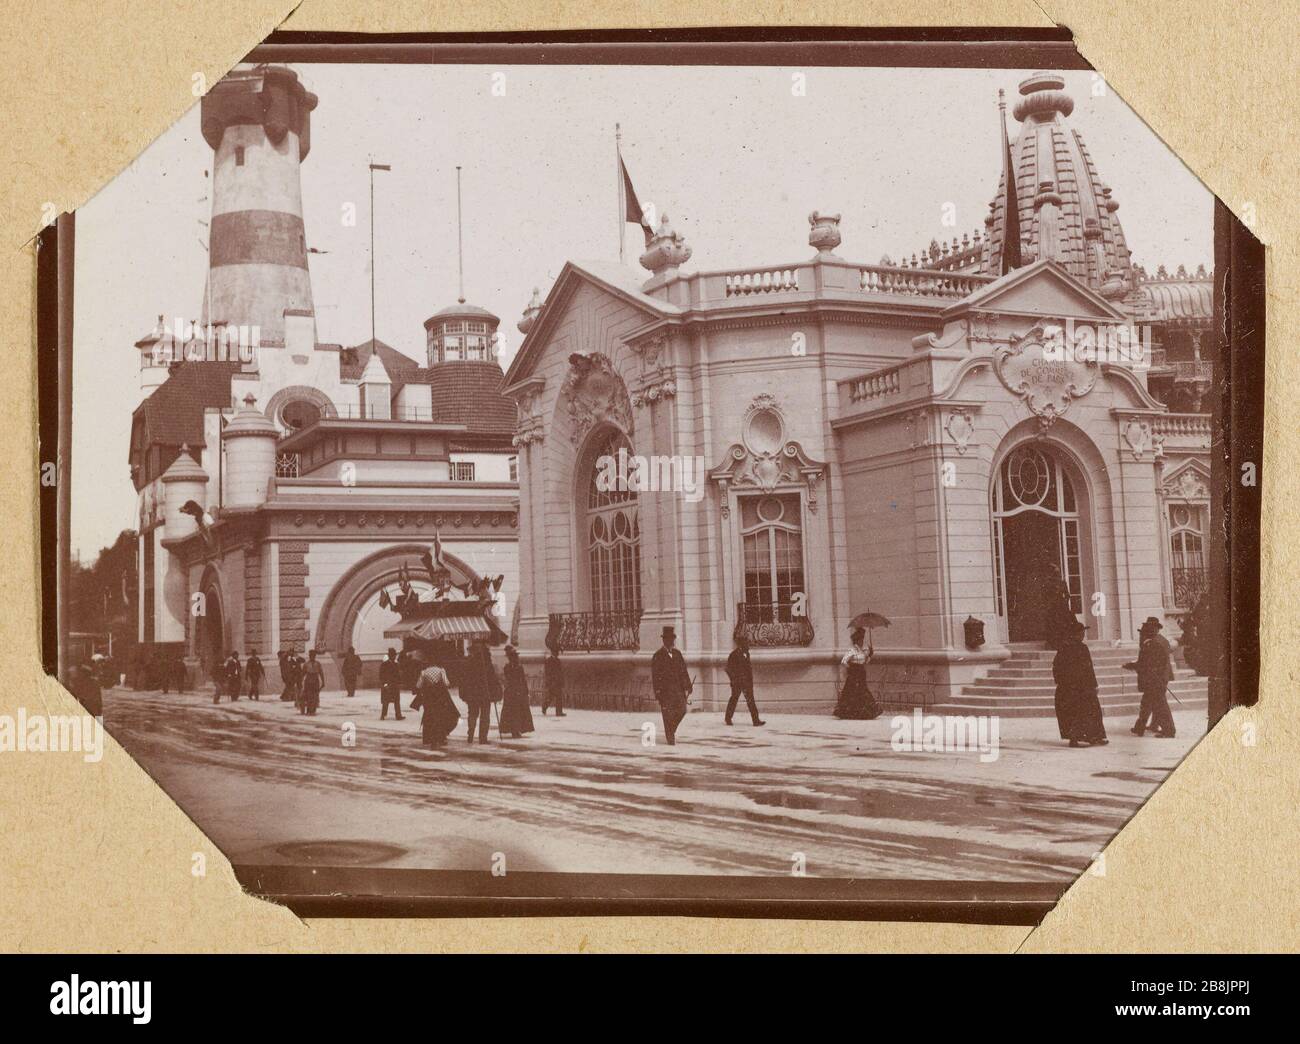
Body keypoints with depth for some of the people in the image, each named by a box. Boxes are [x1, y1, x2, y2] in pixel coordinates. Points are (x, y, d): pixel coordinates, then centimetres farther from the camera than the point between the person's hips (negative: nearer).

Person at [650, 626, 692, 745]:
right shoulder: (658, 655, -4)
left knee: (682, 710, 1)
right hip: (665, 689, -5)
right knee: (668, 714, -3)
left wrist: (688, 685, 6)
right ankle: (670, 739, 8)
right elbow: (655, 676, -6)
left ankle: (671, 730, 25)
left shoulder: (677, 653, 12)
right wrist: (657, 692, -11)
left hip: (678, 688, 5)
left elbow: (684, 670, 13)